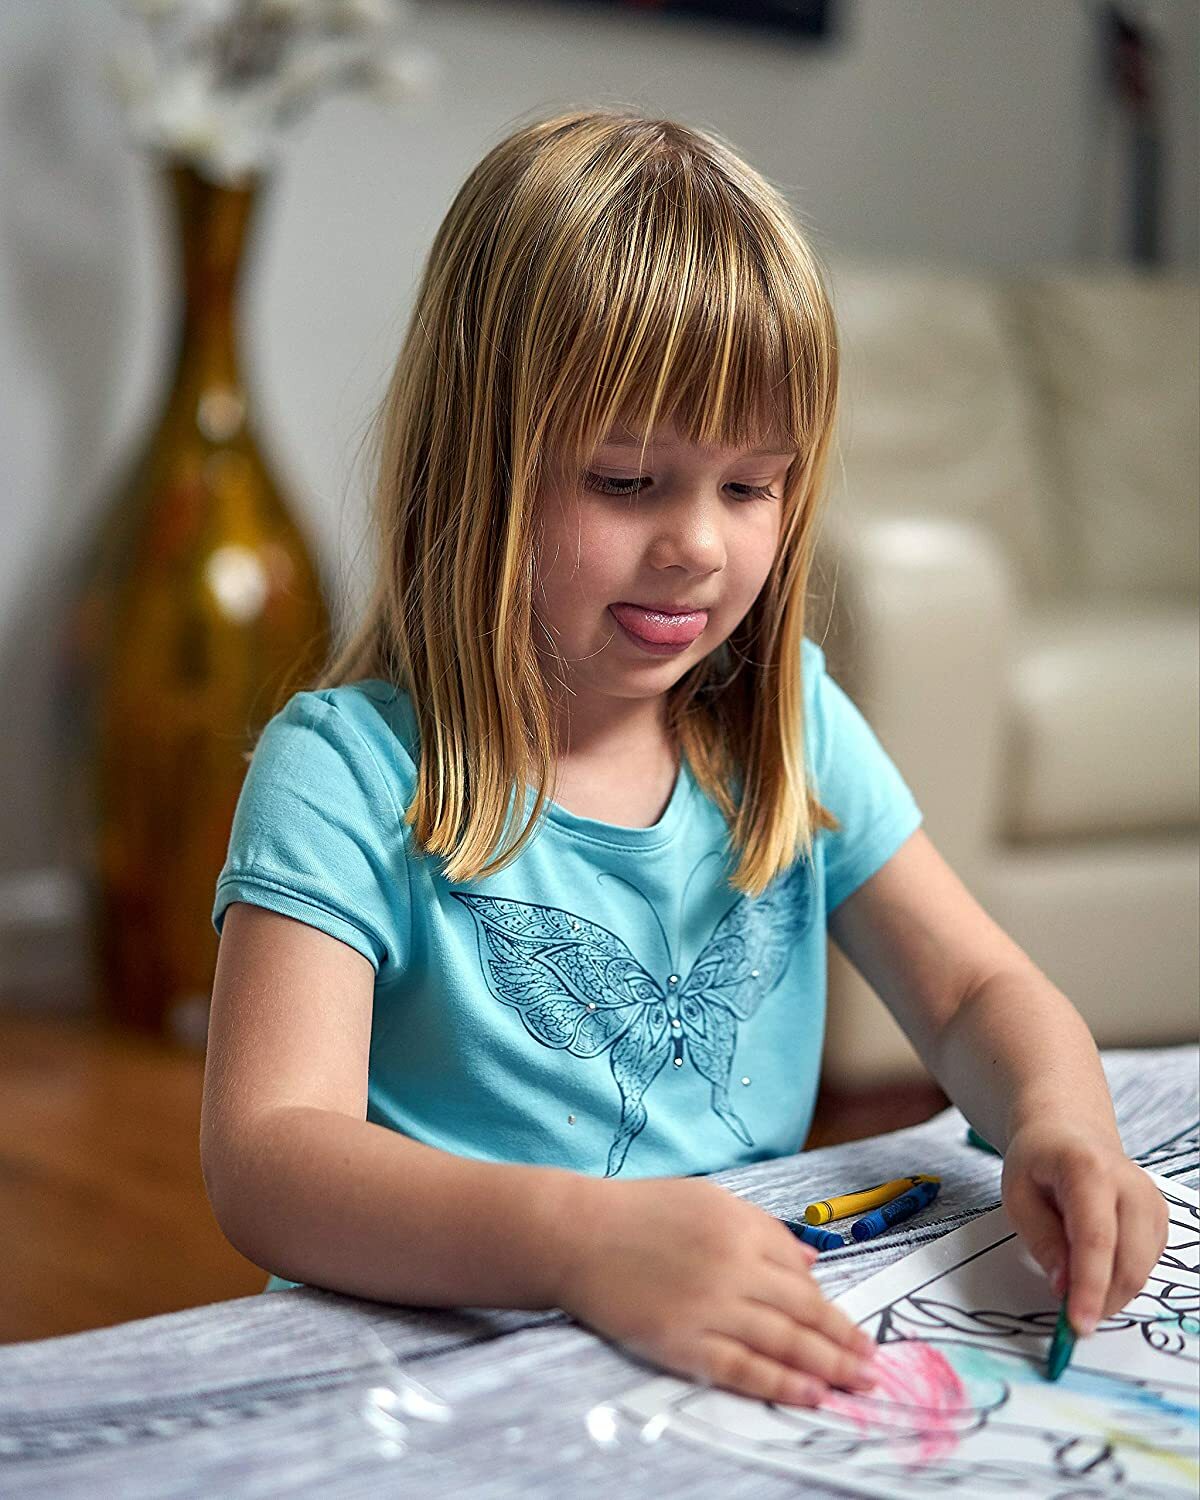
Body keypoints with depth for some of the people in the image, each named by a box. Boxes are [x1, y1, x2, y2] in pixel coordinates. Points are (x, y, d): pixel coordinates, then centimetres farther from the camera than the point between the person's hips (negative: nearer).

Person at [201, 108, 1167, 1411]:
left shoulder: (787, 722, 7)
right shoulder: (349, 771, -11)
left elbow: (978, 992, 10)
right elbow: (264, 1160, -21)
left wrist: (1060, 1121, -14)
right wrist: (578, 1240, -38)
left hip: (768, 1370, 5)